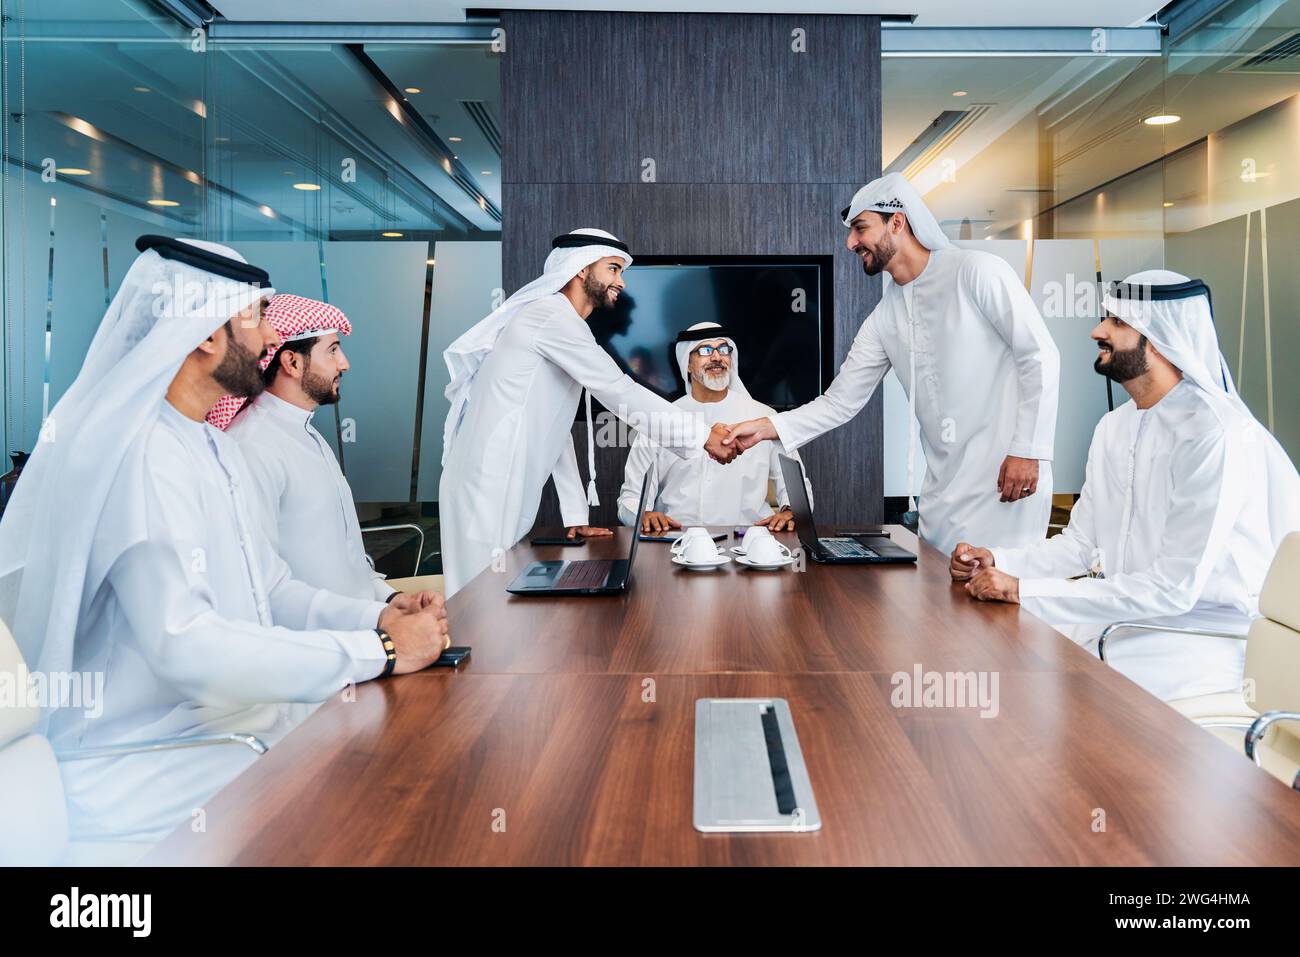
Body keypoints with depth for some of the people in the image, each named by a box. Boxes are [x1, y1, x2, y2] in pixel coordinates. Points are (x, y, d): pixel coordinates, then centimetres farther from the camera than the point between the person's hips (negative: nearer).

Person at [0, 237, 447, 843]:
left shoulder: (214, 447, 12)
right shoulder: (140, 454, -20)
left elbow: (273, 591, 11)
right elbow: (185, 647, -30)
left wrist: (380, 619, -7)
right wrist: (379, 652, -26)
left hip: (225, 721, 9)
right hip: (142, 767, -9)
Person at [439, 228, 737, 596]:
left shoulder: (562, 326, 21)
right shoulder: (550, 315, -9)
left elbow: (556, 432, 18)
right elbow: (619, 393, -17)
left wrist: (576, 516, 13)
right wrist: (703, 436, -12)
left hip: (509, 497, 10)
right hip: (486, 492, -10)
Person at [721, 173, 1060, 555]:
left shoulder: (975, 271, -7)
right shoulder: (883, 318, 9)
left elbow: (1040, 356, -8)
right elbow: (839, 403, 8)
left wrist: (1028, 451, -14)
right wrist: (764, 427, -4)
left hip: (1007, 477, -6)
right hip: (944, 490, 6)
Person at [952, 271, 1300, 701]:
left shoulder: (1215, 434, -20)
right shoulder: (1114, 427, 8)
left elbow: (1171, 589, -24)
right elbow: (1081, 544, 12)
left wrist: (1022, 590, -26)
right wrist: (995, 560, -7)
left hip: (1202, 637, -7)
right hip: (1127, 615, 7)